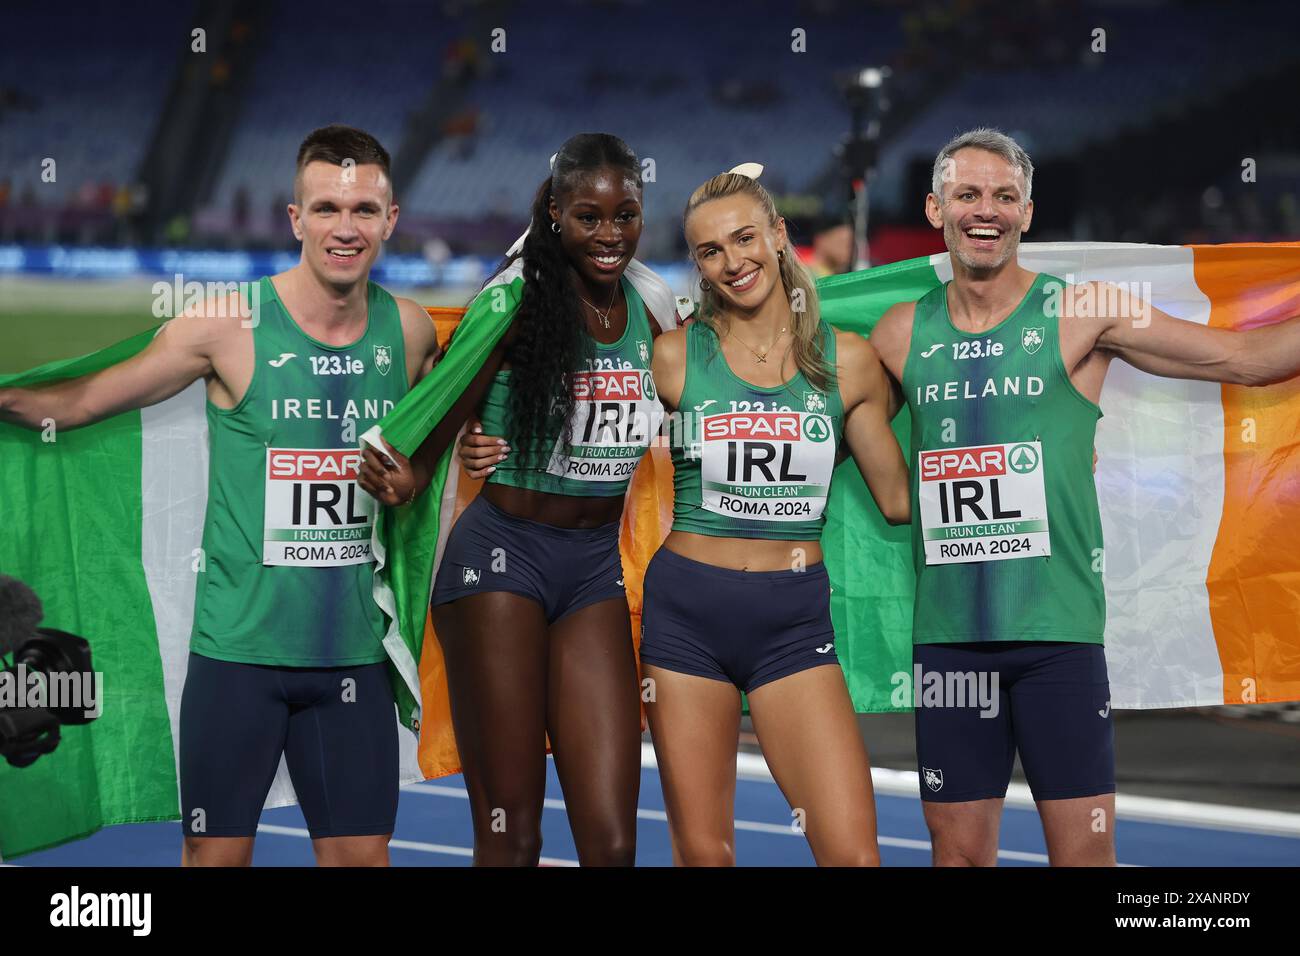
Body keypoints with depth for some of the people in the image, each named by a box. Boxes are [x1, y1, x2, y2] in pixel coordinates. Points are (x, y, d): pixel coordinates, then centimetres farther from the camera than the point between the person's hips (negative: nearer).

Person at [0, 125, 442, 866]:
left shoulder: (411, 331, 3)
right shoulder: (228, 325, -9)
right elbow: (81, 401, -4)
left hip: (353, 650, 3)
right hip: (239, 645, -3)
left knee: (361, 855, 6)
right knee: (217, 853, 2)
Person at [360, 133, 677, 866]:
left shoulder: (651, 308, 5)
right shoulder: (517, 302, -9)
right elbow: (439, 430, -12)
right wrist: (404, 479, -31)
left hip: (597, 565, 4)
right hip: (504, 556, -4)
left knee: (612, 840, -3)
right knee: (510, 837, -2)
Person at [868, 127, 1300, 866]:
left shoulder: (1081, 312, -1)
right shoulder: (903, 333, 8)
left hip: (1059, 630, -3)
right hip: (948, 632, 3)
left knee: (1085, 850, -2)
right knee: (959, 849, 7)